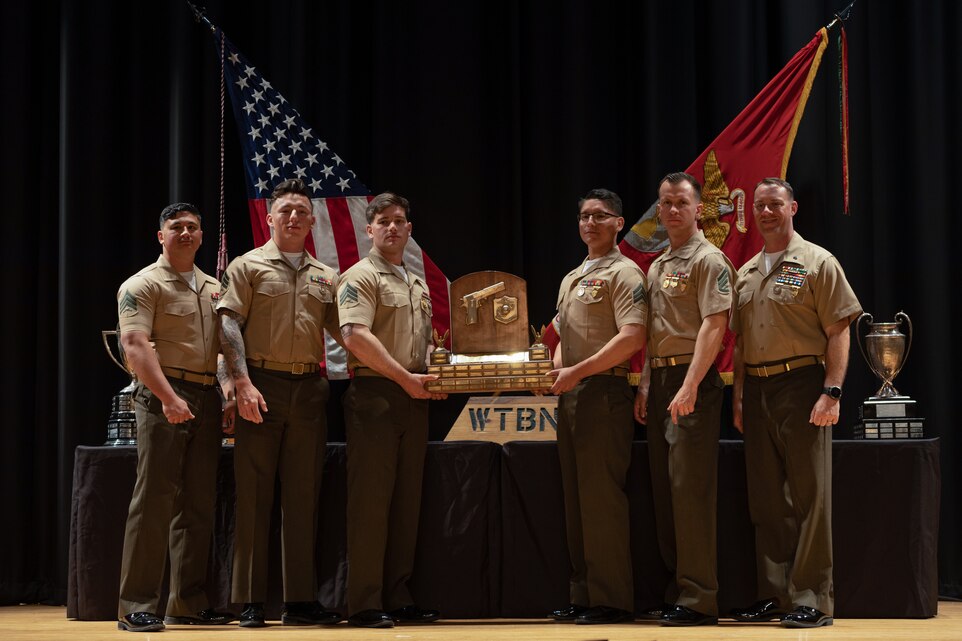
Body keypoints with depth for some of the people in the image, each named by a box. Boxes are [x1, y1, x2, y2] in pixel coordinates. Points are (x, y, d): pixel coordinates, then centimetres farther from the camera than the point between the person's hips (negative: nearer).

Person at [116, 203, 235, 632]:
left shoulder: (213, 288, 19)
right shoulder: (144, 285, -2)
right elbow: (135, 344, -14)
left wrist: (232, 389, 6)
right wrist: (168, 398, -25)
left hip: (207, 399, 7)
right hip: (163, 396, -7)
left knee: (199, 504, 7)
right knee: (154, 499, -9)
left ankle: (188, 603, 14)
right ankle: (137, 605, -4)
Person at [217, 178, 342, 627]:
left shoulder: (325, 277, 17)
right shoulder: (248, 266, 4)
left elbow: (342, 332, 16)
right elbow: (229, 325, -5)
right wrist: (243, 383, -16)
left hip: (309, 388, 4)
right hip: (262, 384, -4)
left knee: (303, 496, 6)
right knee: (254, 494, -2)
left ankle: (300, 600, 11)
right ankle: (249, 602, 2)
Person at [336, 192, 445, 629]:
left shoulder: (419, 285, 22)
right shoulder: (360, 277, -3)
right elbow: (355, 335, -17)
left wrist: (433, 379, 8)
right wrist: (404, 377, -18)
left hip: (414, 398, 8)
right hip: (375, 395, -8)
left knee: (406, 499, 8)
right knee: (371, 499, -7)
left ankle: (398, 598, 14)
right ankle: (365, 604, -4)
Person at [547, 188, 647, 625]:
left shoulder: (623, 273, -6)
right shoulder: (571, 278, 22)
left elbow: (632, 338, -18)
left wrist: (578, 371, -18)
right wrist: (554, 370, 6)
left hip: (604, 392, -9)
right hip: (570, 394, 9)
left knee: (601, 498, -8)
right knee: (575, 498, 10)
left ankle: (612, 600, -4)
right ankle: (583, 595, 16)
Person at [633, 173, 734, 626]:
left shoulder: (708, 260, -7)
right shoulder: (657, 266, 20)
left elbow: (713, 325, -16)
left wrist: (689, 386, -23)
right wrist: (646, 385, 14)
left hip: (692, 381, -9)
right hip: (660, 382, 9)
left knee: (690, 488, -10)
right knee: (664, 488, 10)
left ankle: (699, 599, -7)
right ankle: (675, 591, 17)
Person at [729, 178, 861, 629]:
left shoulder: (817, 263, -1)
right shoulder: (745, 274, 16)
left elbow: (838, 332, -7)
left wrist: (831, 392, -15)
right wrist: (738, 396, 12)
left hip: (801, 385, -6)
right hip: (757, 389, 6)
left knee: (808, 495, -4)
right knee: (766, 499, 9)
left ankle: (812, 599, 0)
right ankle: (774, 595, 16)